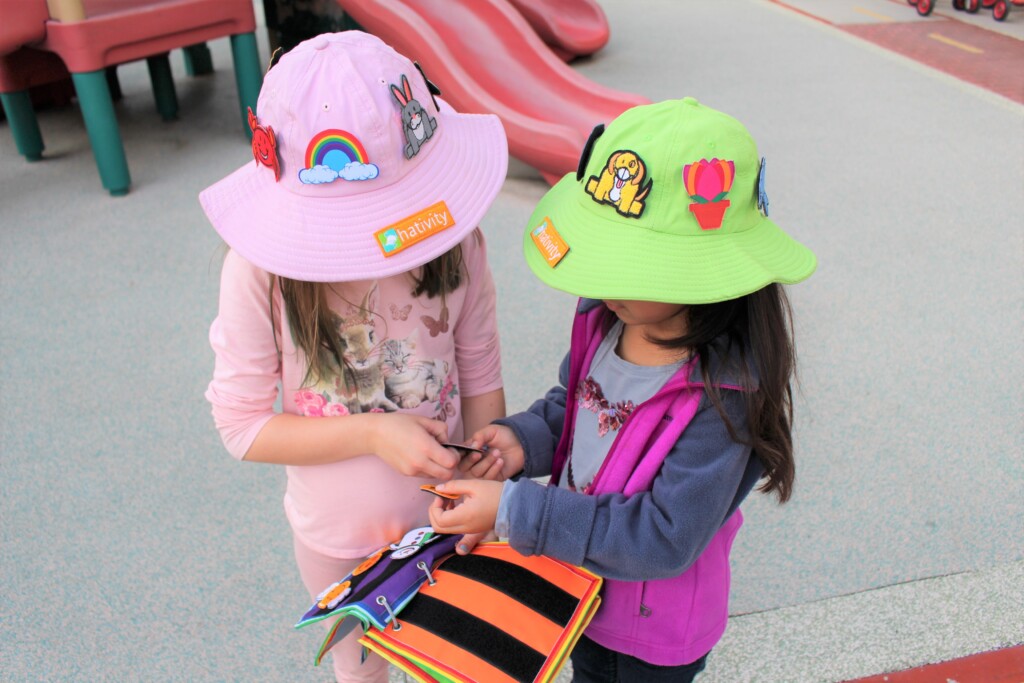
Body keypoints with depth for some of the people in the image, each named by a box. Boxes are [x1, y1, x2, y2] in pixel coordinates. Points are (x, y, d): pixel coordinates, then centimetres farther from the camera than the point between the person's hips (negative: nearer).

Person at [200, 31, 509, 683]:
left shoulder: (454, 240, -20)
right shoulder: (264, 267, -26)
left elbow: (481, 379, -9)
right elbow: (241, 423, -18)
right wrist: (373, 434, -28)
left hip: (445, 512, 1)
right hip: (338, 533, 0)